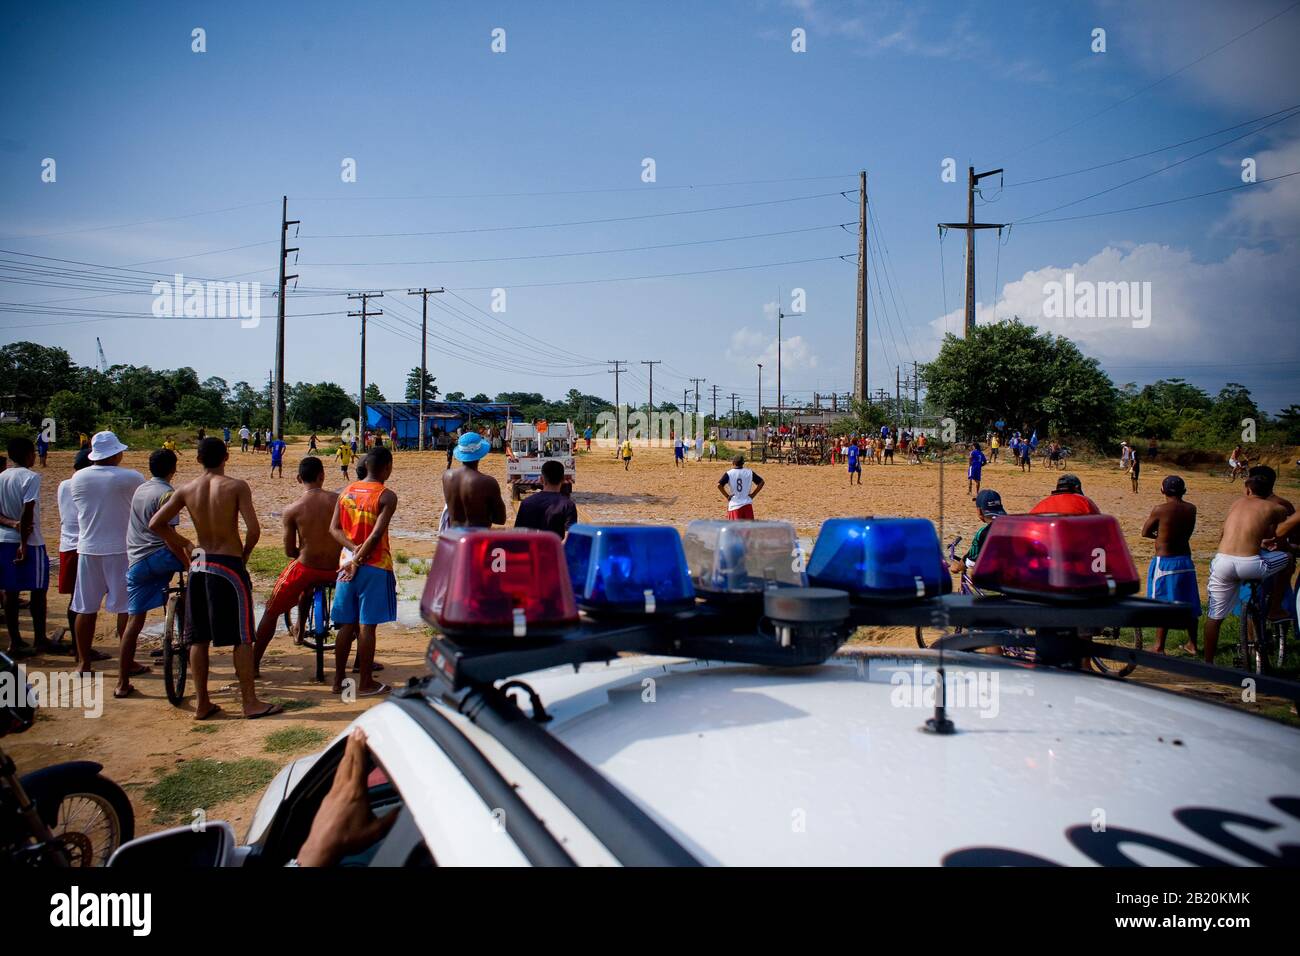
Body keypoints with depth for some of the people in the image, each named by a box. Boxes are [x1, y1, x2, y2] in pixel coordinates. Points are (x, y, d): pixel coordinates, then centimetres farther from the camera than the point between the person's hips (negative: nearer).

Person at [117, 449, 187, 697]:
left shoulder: (140, 489, 17)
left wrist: (184, 541, 28)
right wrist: (189, 565, -11)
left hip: (134, 562, 8)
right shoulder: (167, 494, -10)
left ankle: (122, 682, 15)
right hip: (157, 558, -8)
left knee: (134, 620, 11)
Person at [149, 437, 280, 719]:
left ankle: (202, 703, 17)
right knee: (242, 637, 3)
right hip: (229, 566, -5)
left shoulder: (186, 490, 2)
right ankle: (250, 703, 7)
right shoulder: (236, 486, -10)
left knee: (198, 638, 11)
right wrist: (244, 555, 1)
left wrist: (183, 545, 15)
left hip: (198, 566, 5)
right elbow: (253, 529, -17)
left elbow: (155, 524, 4)